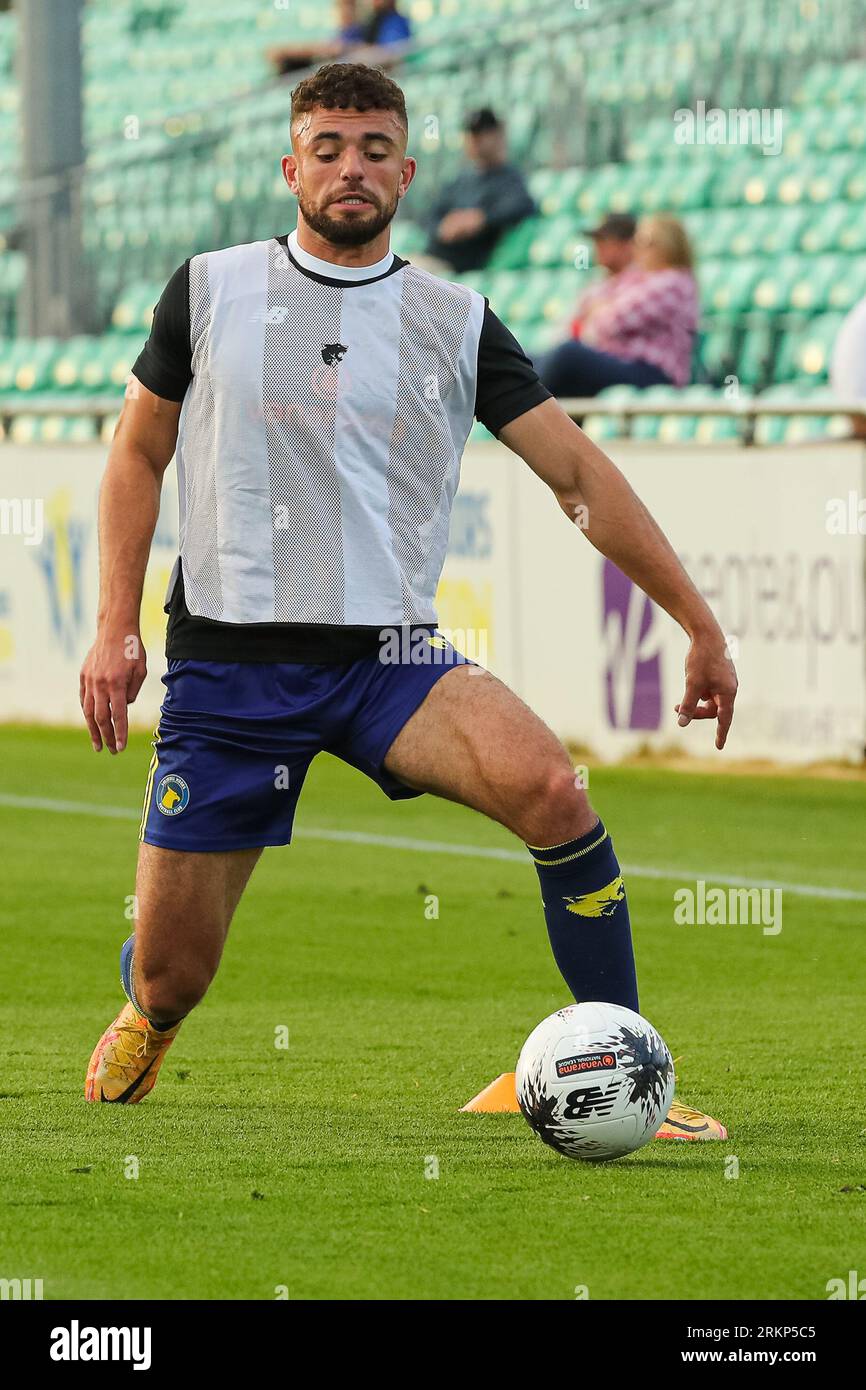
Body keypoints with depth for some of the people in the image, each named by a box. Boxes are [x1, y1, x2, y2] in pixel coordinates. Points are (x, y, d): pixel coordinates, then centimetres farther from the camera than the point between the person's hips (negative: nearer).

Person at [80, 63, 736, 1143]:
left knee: (548, 787, -29)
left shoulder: (455, 322, 5)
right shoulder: (211, 291, 4)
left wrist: (699, 625, 3)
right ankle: (146, 1026, 39)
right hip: (229, 654, 0)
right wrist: (115, 628, 4)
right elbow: (138, 454, 13)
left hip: (389, 657, 0)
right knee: (170, 971, -1)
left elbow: (577, 474, 6)